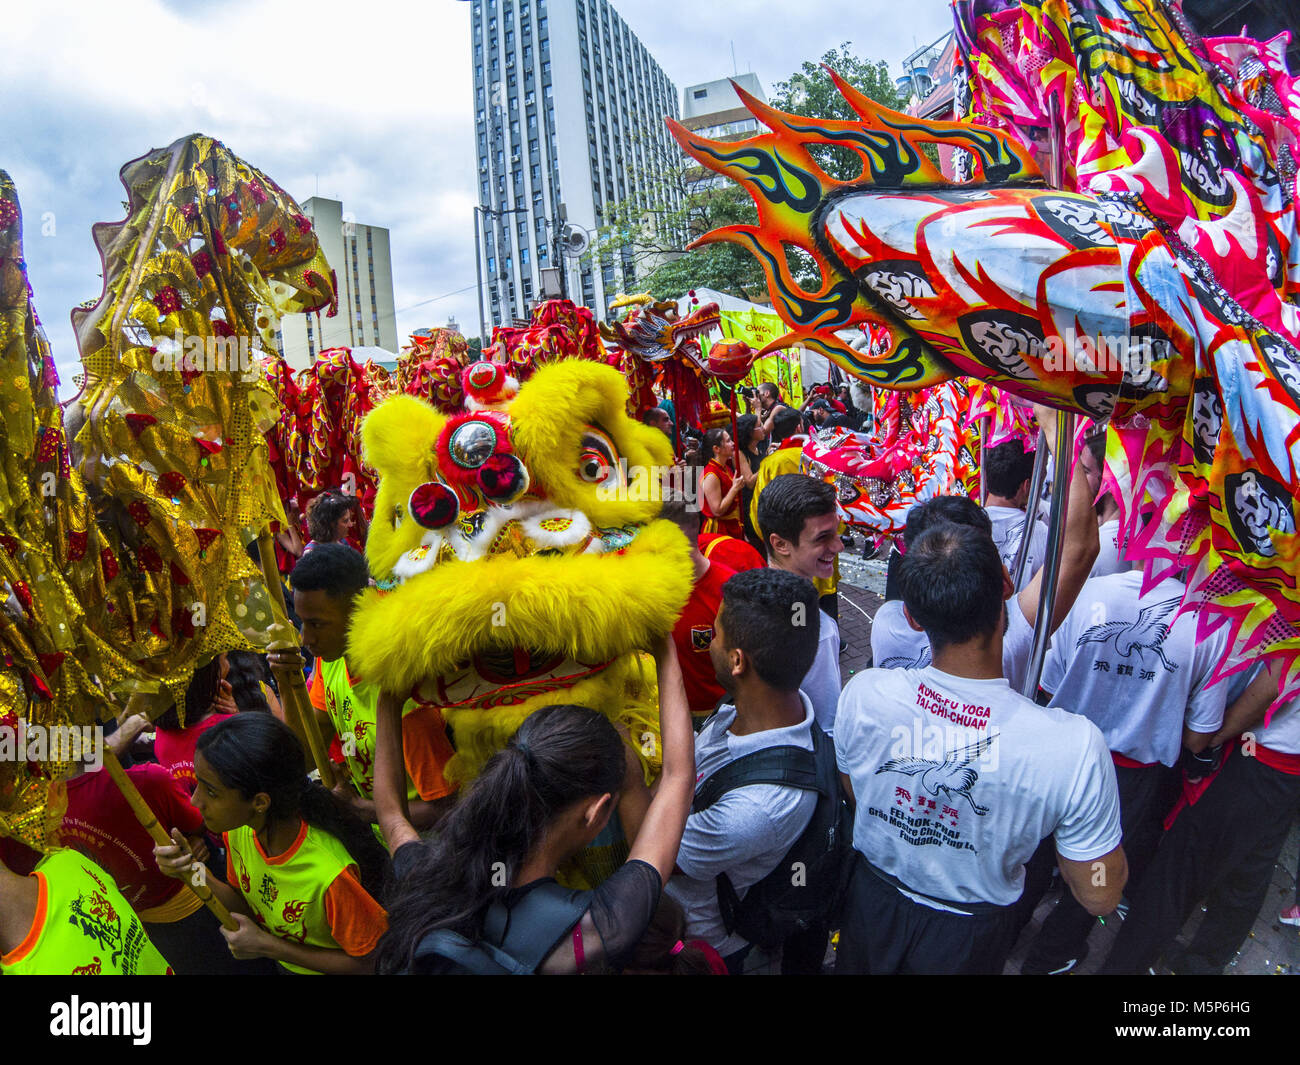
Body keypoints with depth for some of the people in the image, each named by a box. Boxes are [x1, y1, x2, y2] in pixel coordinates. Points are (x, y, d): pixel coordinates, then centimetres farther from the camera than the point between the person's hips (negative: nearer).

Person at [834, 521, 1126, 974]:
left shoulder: (861, 694, -29)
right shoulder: (1074, 745, -36)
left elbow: (854, 795, -7)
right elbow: (1099, 897, -20)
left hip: (873, 903, 1)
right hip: (970, 937, 0)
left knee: (857, 963, 32)